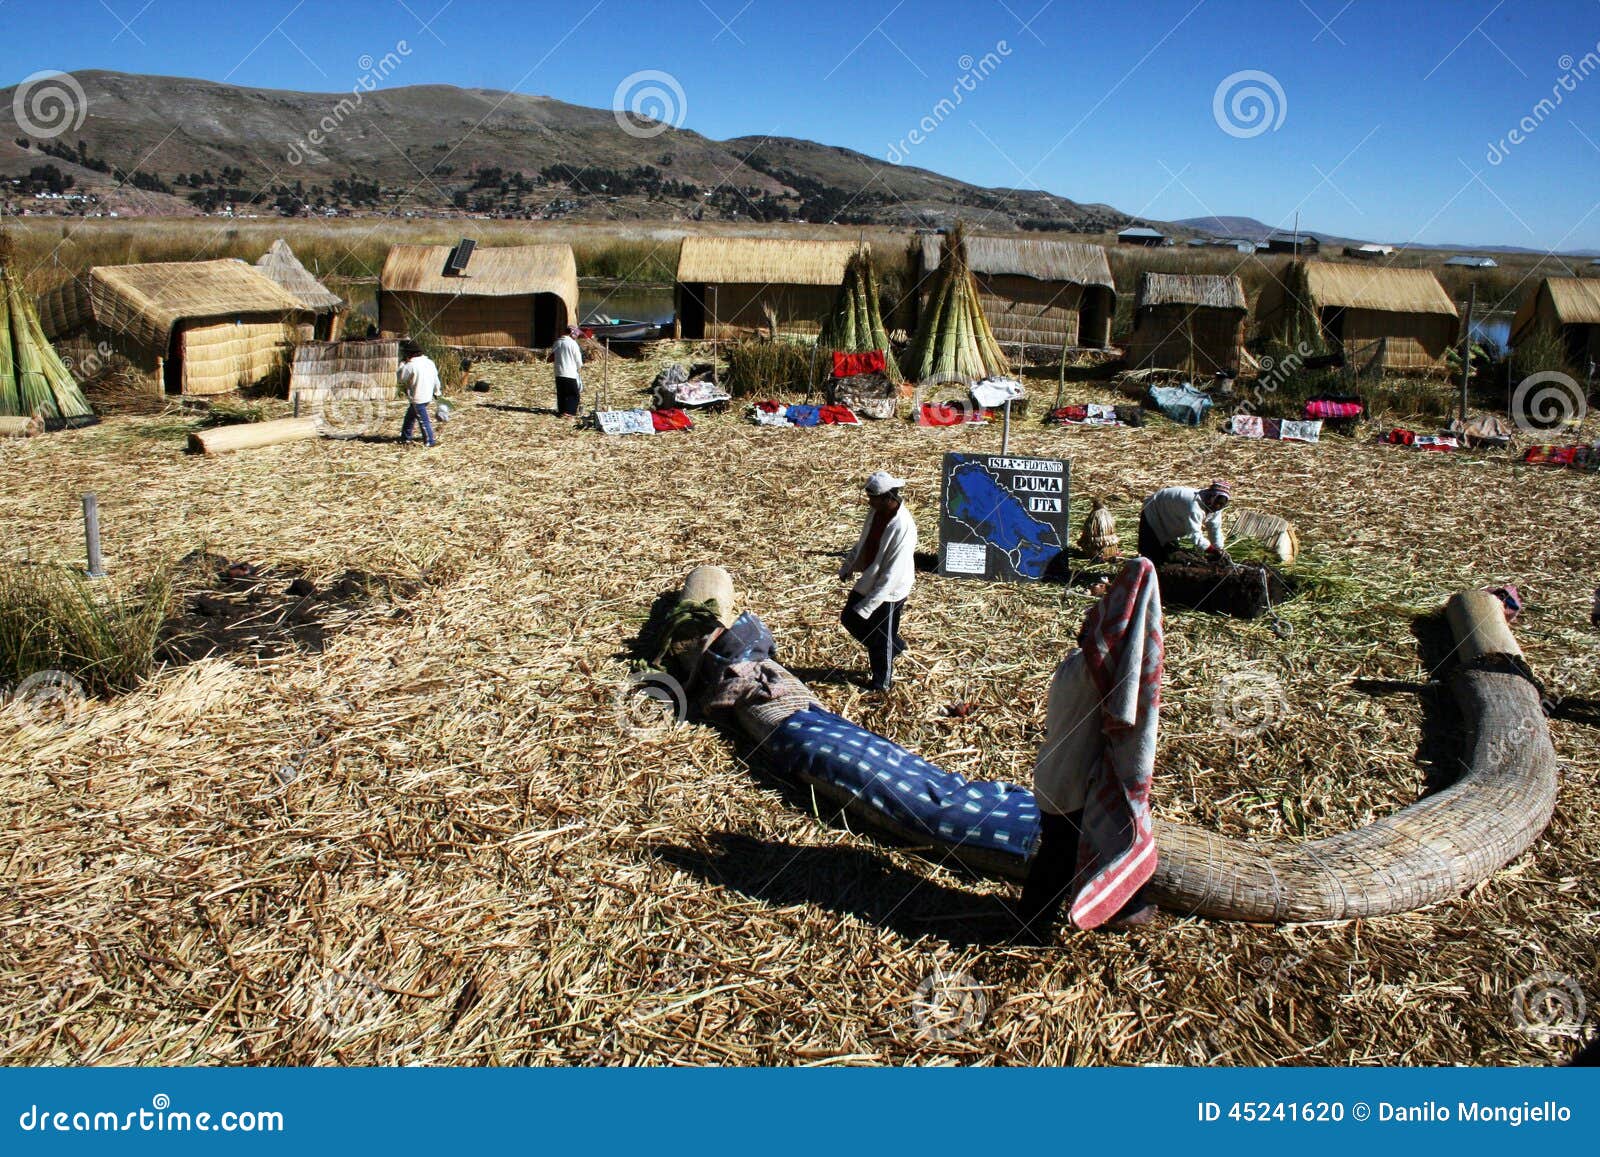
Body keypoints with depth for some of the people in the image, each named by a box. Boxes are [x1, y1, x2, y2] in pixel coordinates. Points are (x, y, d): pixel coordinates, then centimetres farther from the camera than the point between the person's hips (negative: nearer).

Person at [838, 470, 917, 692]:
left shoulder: (903, 527, -31)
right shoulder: (876, 511, -7)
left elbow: (892, 574, -29)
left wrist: (868, 605, -27)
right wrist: (848, 566, 13)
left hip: (888, 593, -8)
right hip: (867, 582, 8)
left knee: (881, 642, 11)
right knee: (849, 619, 22)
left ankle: (882, 682, 37)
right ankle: (896, 646, 41)